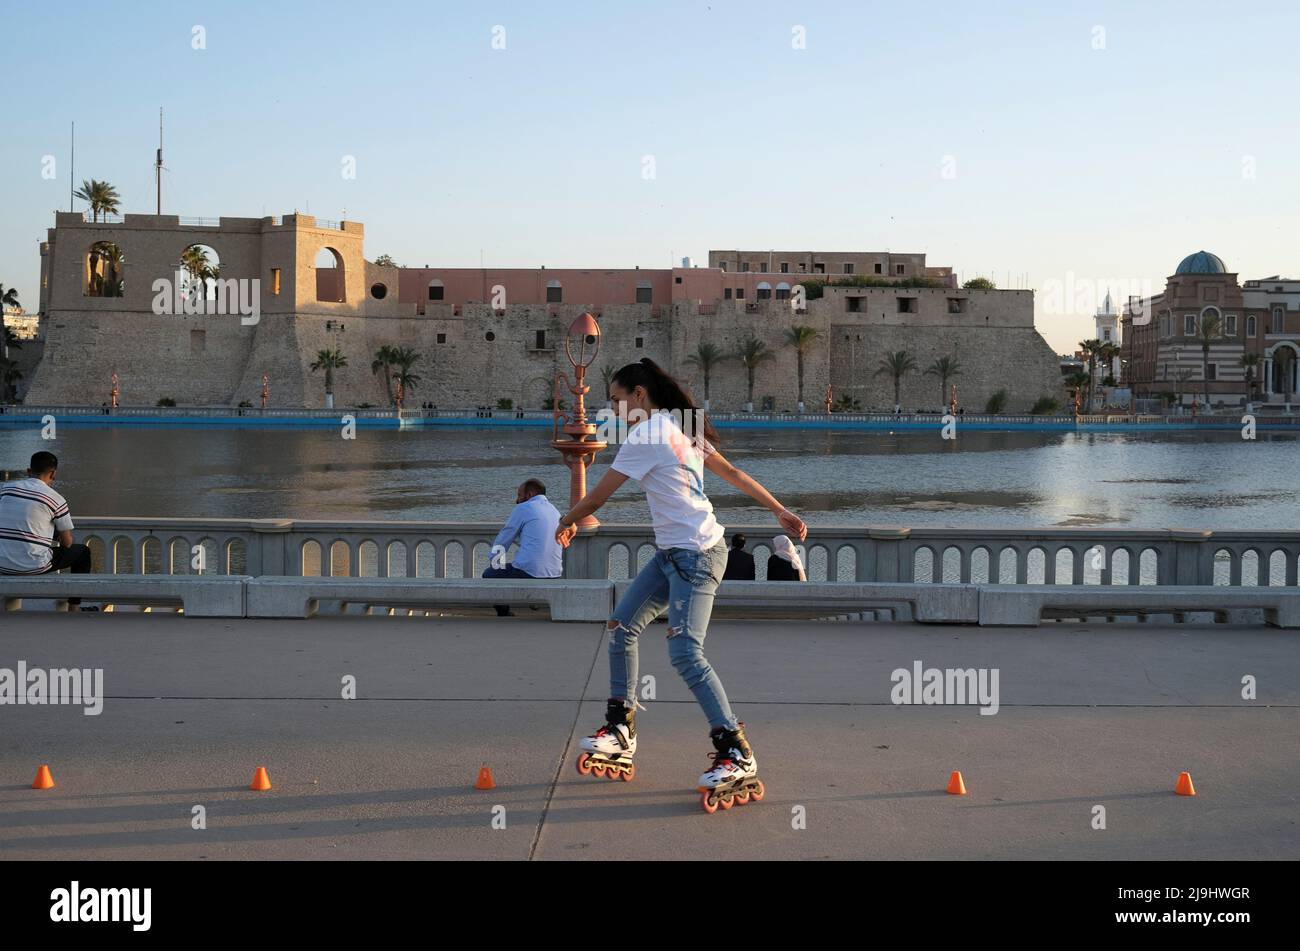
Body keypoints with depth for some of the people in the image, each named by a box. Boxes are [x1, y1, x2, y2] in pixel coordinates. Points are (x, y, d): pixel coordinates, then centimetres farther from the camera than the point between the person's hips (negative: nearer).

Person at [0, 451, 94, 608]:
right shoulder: (56, 499, -7)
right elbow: (67, 543, -1)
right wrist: (58, 537, 24)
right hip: (34, 567, -5)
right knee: (83, 552, 19)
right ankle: (73, 607, 24)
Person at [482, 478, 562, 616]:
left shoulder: (523, 508, -2)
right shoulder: (555, 511, 19)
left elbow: (502, 540, 4)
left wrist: (492, 563, 21)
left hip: (529, 574, -7)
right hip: (554, 576, 7)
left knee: (488, 574, 17)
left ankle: (504, 614, 14)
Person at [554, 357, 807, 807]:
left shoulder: (646, 437, -14)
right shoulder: (680, 428, 13)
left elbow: (598, 496, -7)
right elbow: (733, 474, 16)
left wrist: (566, 523, 11)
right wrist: (780, 510, 20)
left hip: (694, 554, -10)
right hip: (673, 553, 10)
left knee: (685, 652, -18)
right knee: (622, 626, 10)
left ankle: (737, 756, -15)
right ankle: (620, 731, 16)